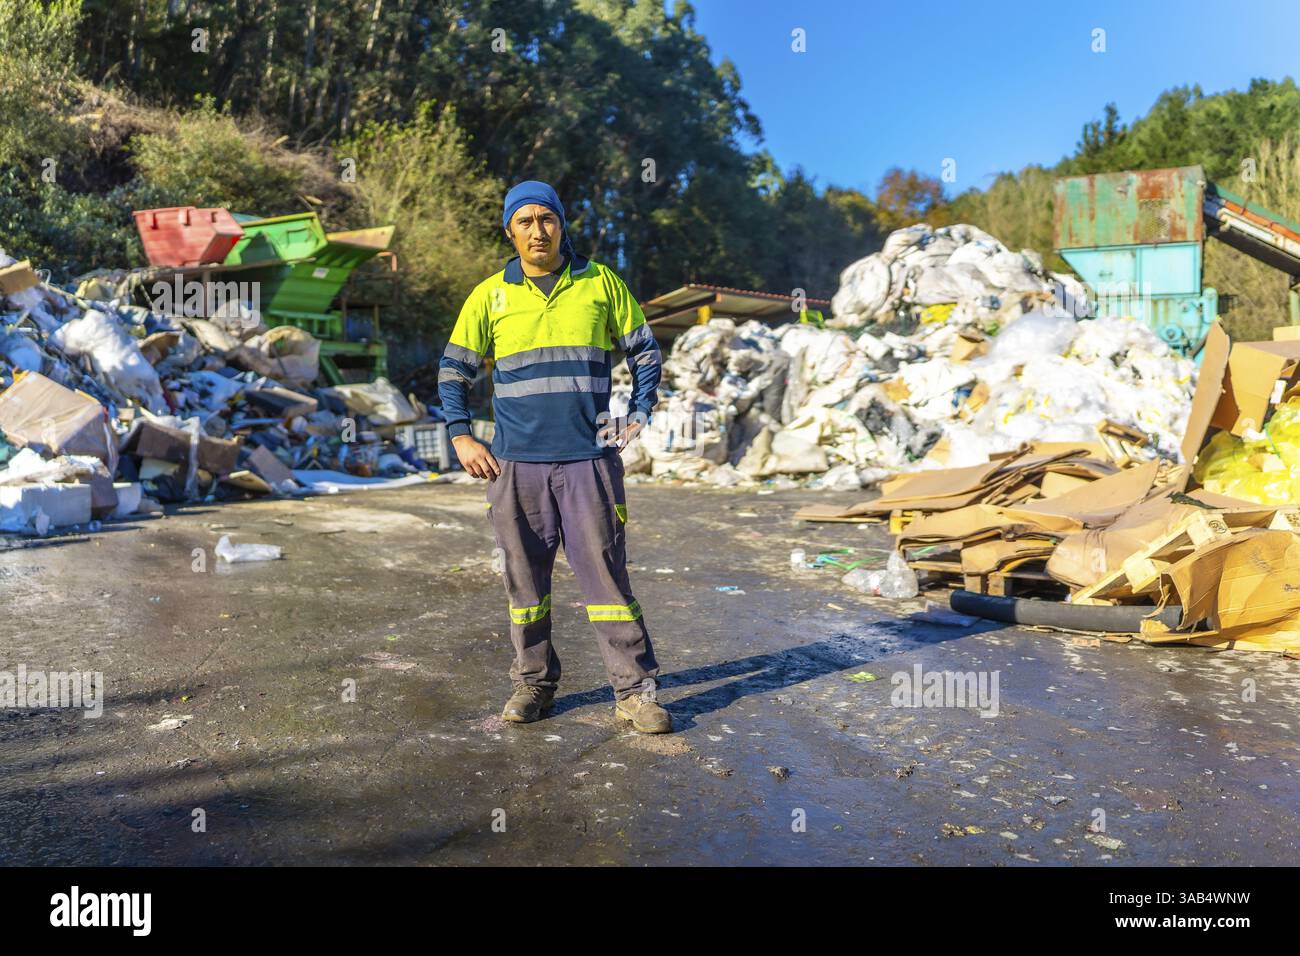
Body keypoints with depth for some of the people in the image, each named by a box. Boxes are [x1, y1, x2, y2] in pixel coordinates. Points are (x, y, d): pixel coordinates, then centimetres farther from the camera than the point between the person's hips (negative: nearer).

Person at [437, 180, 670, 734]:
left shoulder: (600, 283, 6)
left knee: (605, 572, -2)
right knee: (525, 577, 7)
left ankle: (635, 690, 5)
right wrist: (462, 438, 4)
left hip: (590, 459, -1)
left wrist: (638, 416, 3)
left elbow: (645, 351, 15)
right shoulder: (490, 295, 7)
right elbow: (453, 369, 15)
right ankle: (533, 682, 21)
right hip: (515, 463, 2)